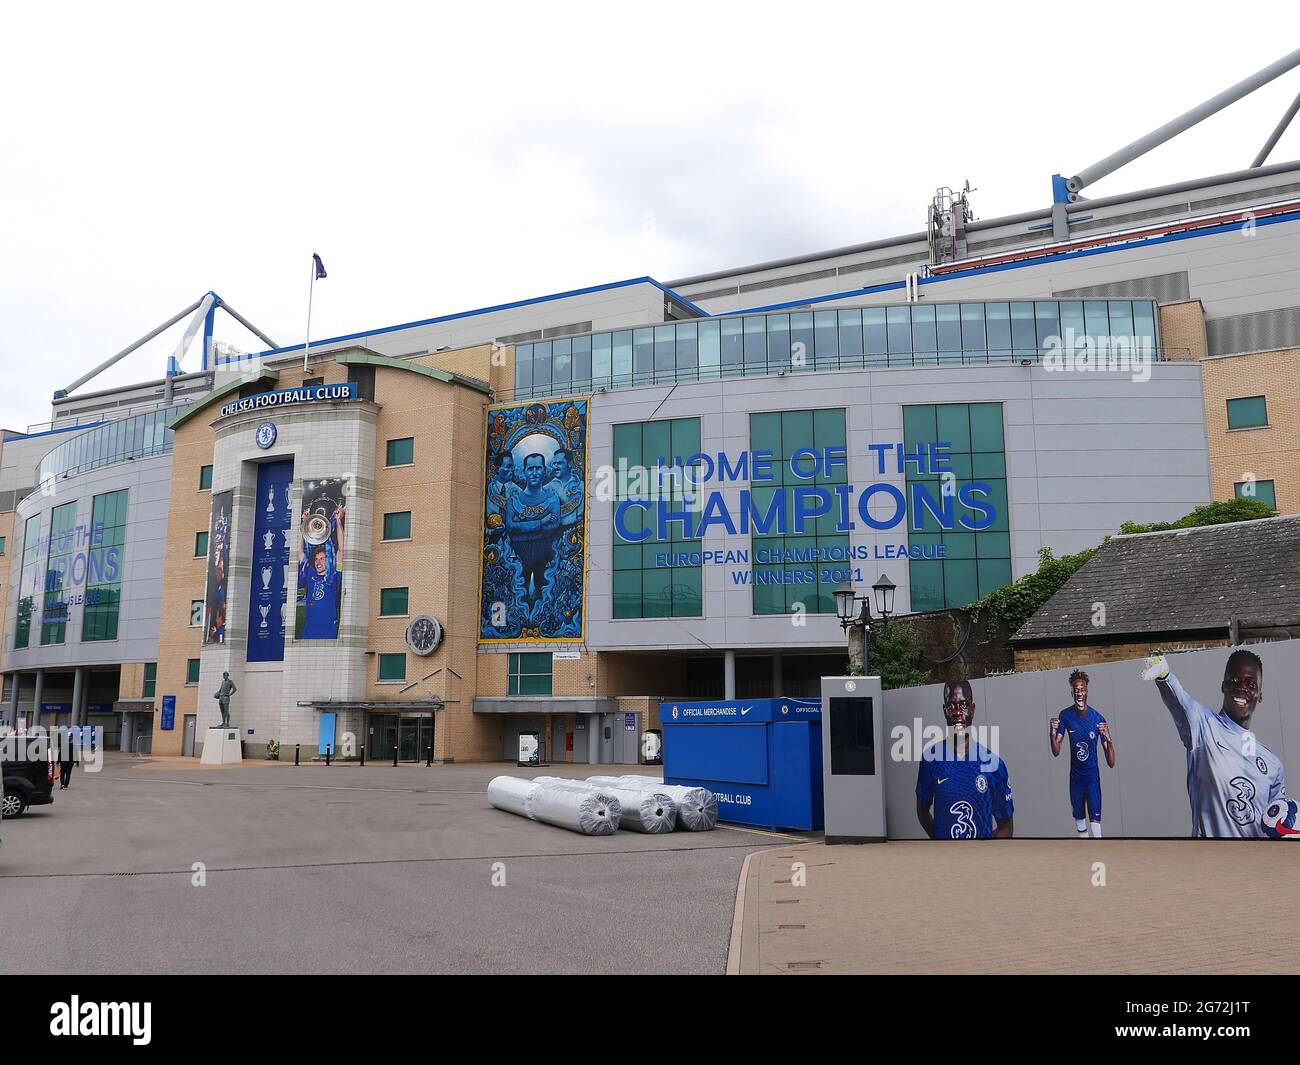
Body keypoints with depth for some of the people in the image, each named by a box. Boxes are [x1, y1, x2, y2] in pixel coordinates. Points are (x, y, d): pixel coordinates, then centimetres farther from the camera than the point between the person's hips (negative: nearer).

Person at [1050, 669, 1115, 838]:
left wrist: (1109, 739, -36)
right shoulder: (1065, 715, -9)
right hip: (1075, 777, 3)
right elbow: (1056, 752, -4)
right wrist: (1052, 735, -24)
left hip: (1093, 776, -3)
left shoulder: (1098, 719, -18)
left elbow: (1111, 763, -17)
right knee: (1079, 821, 11)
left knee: (1095, 822, -13)